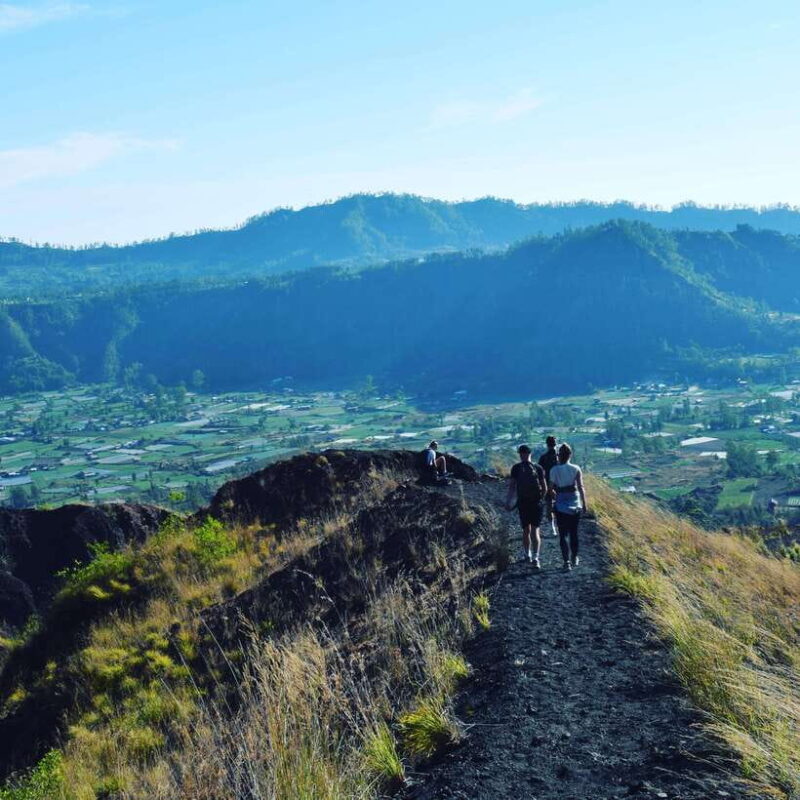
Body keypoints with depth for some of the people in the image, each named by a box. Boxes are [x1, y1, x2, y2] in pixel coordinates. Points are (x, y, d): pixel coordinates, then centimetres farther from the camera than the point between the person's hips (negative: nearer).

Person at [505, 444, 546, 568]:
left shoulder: (516, 468, -3)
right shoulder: (538, 468, -1)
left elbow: (512, 487, -6)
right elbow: (545, 489, 1)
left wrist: (508, 502, 1)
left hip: (523, 503, 0)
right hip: (536, 503, 0)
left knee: (526, 530, 17)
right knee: (535, 531, -1)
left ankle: (527, 554, 29)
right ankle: (535, 557, -14)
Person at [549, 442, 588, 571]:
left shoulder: (554, 470, -7)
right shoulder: (576, 469, -5)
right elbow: (581, 487, -6)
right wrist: (584, 503, 1)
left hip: (561, 505, -2)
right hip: (575, 504, 2)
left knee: (563, 534, 1)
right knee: (574, 532, 18)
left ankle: (567, 561, -12)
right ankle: (574, 559, 30)